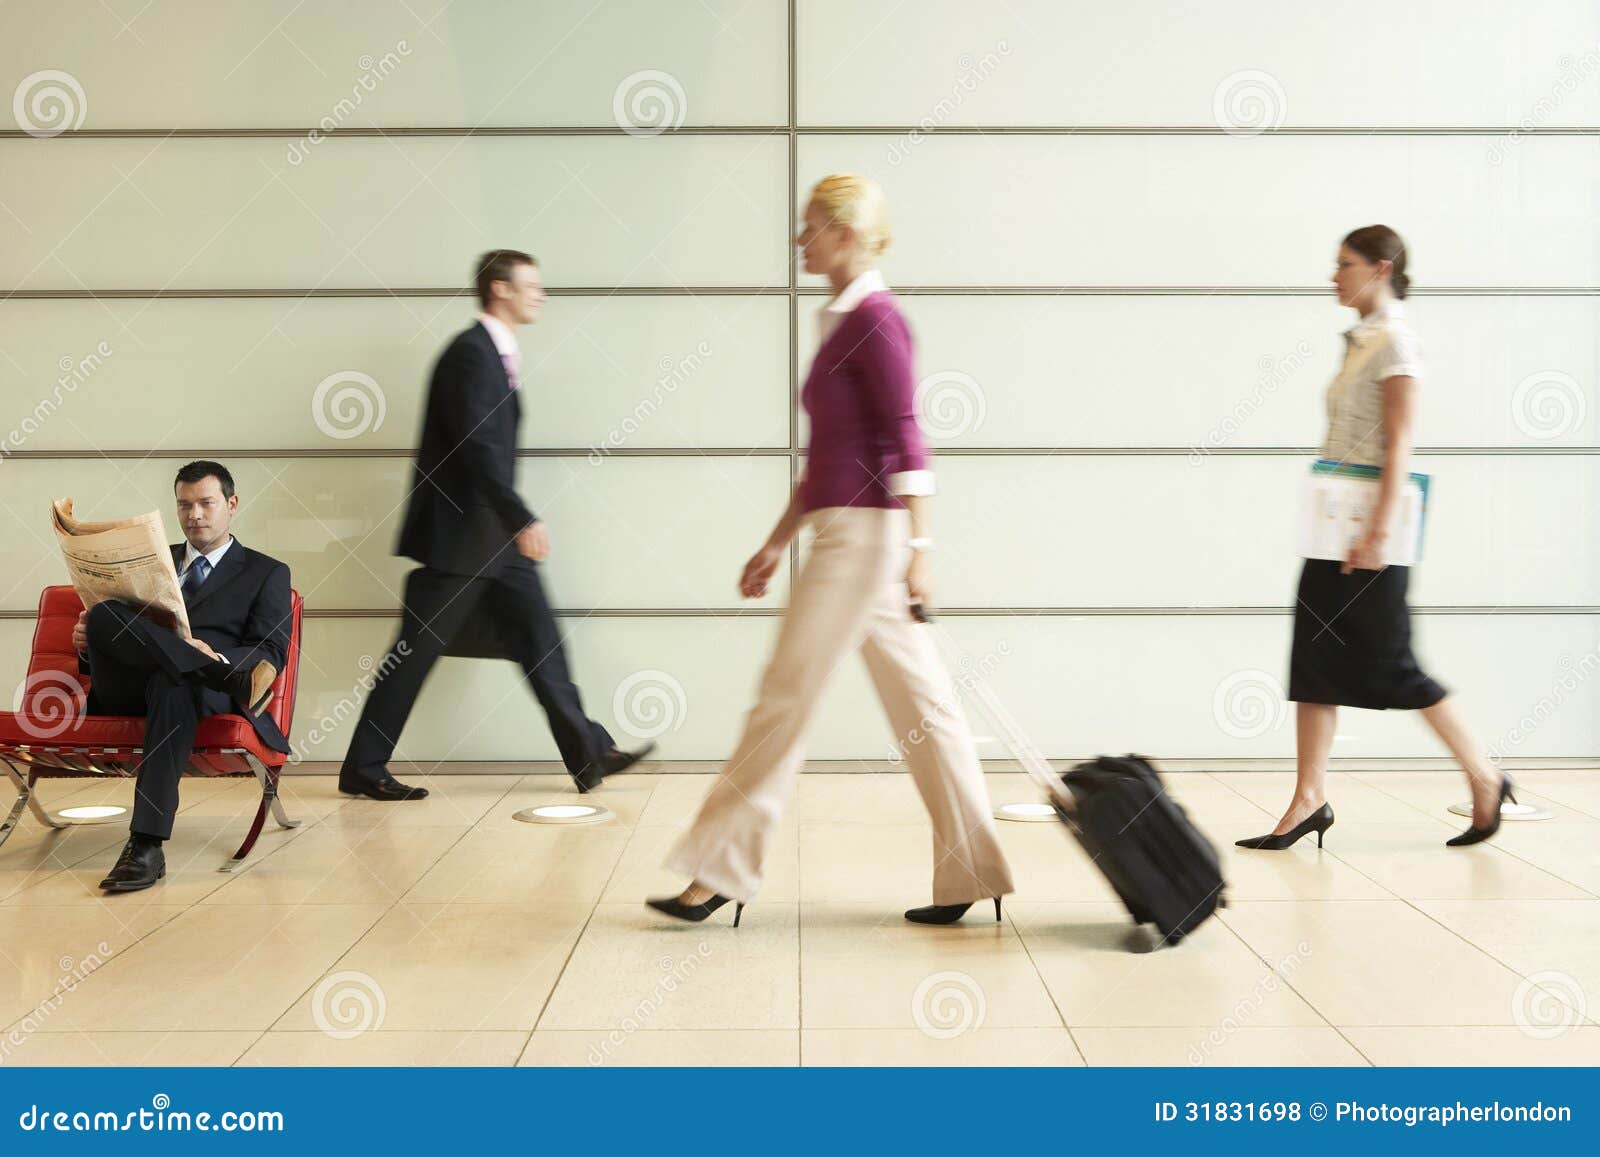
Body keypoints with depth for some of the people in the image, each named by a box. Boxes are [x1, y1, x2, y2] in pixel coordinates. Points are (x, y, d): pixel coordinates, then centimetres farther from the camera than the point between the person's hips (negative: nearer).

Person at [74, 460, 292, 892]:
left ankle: (146, 846, -43)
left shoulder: (266, 573, 16)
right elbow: (114, 625, 24)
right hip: (123, 689, 3)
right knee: (103, 615, -29)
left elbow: (272, 654, 3)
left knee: (173, 684, -41)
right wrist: (88, 642, -2)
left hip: (201, 687, -3)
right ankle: (234, 681, -34)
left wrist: (217, 656, -18)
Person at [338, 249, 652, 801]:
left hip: (495, 533, 10)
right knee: (417, 650, -2)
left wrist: (515, 520, 17)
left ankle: (590, 755, 11)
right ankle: (362, 769, 9)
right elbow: (476, 445, -23)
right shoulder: (471, 352, -14)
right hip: (458, 533, -10)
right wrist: (523, 519, -25)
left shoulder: (500, 354, 16)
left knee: (540, 638, 7)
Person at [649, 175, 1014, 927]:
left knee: (785, 700, -3)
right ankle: (970, 876, 15)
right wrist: (777, 543, 22)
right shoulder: (843, 321, 18)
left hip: (864, 533, -10)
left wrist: (917, 548, -20)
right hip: (848, 534, 10)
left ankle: (721, 873, 6)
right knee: (920, 707, 9)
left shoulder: (874, 317, -10)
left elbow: (905, 440, -16)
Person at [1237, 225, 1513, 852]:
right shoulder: (1360, 340, 15)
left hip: (1368, 524, -9)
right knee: (1314, 657, 4)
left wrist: (1378, 531, -24)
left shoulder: (1394, 341, -11)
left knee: (1389, 668, -2)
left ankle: (1486, 777, 15)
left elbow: (1399, 446, -18)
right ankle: (1310, 800, 7)